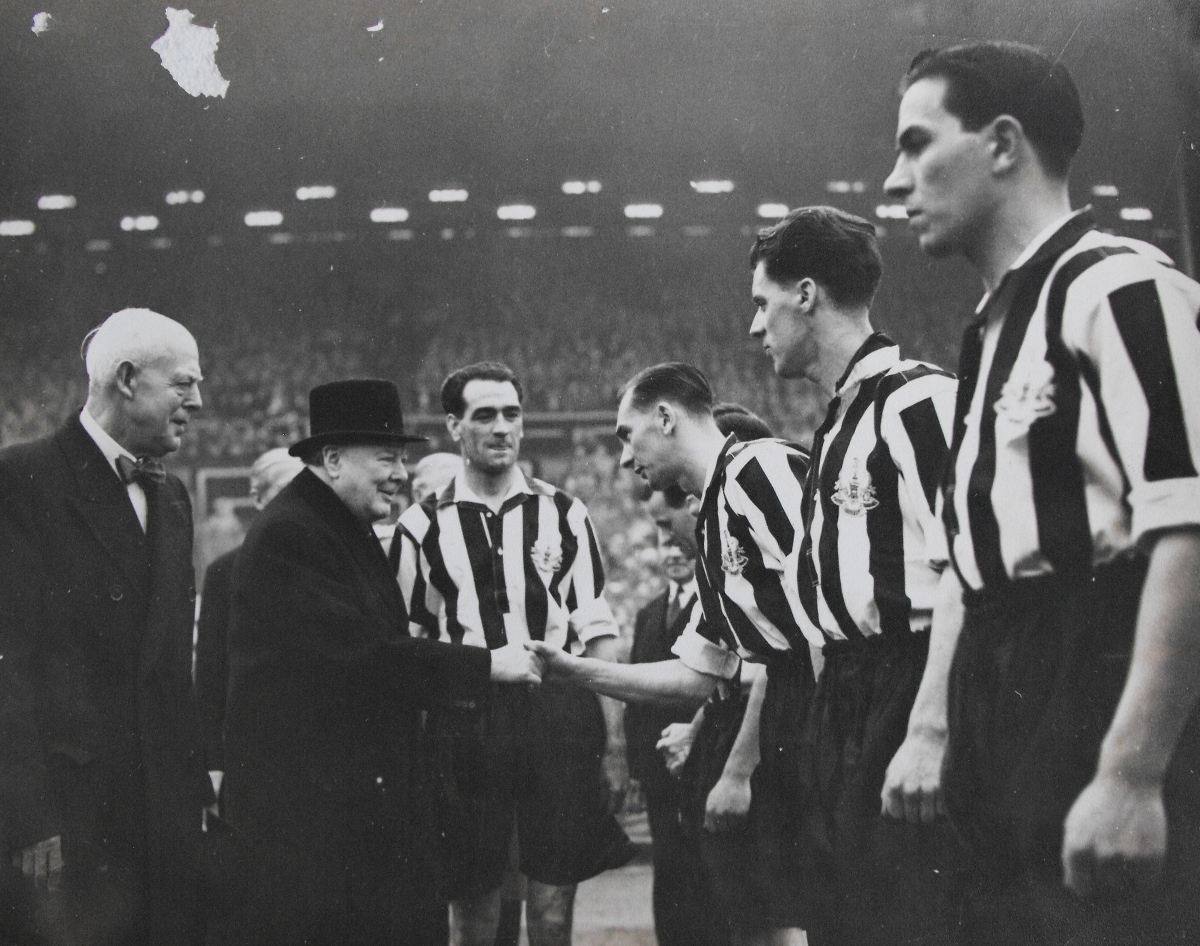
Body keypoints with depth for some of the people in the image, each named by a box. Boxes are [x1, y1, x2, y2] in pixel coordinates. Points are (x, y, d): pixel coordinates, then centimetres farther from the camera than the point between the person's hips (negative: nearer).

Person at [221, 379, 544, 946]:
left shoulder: (351, 529, 17)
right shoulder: (288, 535, -15)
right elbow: (358, 655, -22)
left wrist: (443, 684, 7)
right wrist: (484, 666, -17)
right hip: (306, 802, -9)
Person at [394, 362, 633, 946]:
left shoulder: (563, 515, 7)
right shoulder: (423, 527, 4)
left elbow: (599, 632, 8)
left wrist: (613, 741, 1)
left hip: (559, 720, 1)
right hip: (465, 726, -1)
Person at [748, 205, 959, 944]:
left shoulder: (915, 400, -13)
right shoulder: (839, 422, 15)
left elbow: (963, 581, -20)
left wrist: (928, 732, -24)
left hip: (906, 699, -9)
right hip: (848, 703, 10)